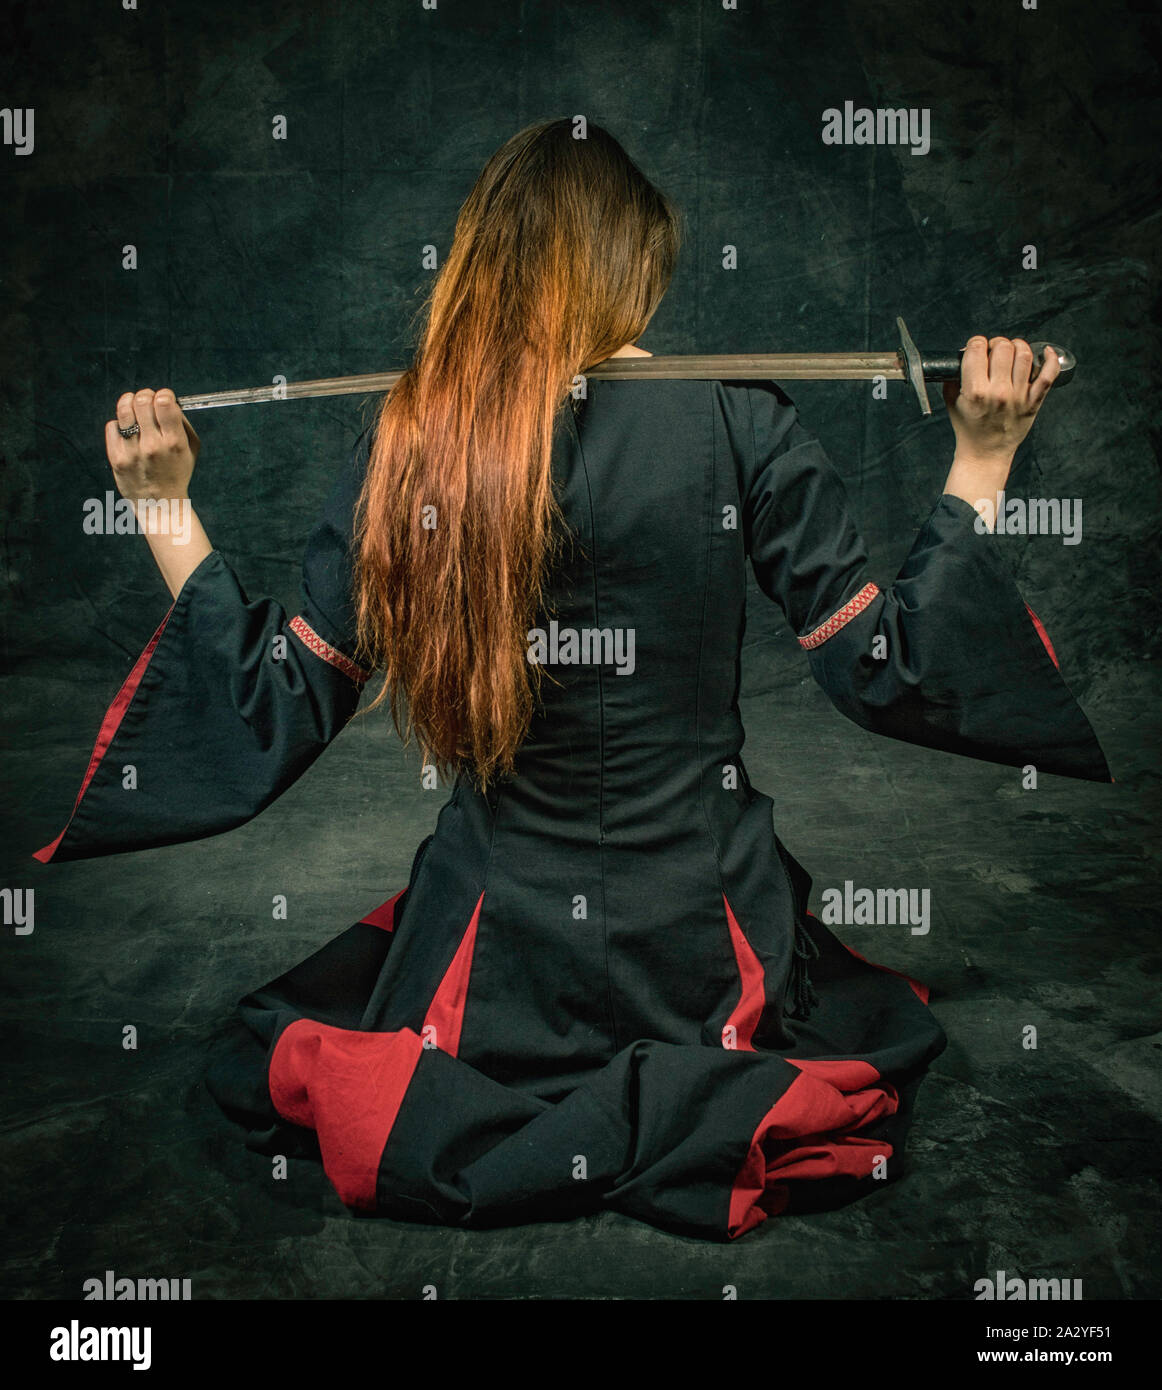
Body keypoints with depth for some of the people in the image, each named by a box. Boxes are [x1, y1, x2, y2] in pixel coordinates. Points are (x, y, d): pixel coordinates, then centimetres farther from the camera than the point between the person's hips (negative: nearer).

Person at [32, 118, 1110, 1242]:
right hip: (703, 931, 0)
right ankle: (711, 1120, 0)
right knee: (896, 1038, 33)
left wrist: (167, 508, 5)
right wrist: (981, 463, 0)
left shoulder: (400, 447, -9)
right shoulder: (736, 423, -13)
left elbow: (280, 715, -4)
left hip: (490, 937, 1)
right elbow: (893, 671, -9)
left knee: (266, 1063, 31)